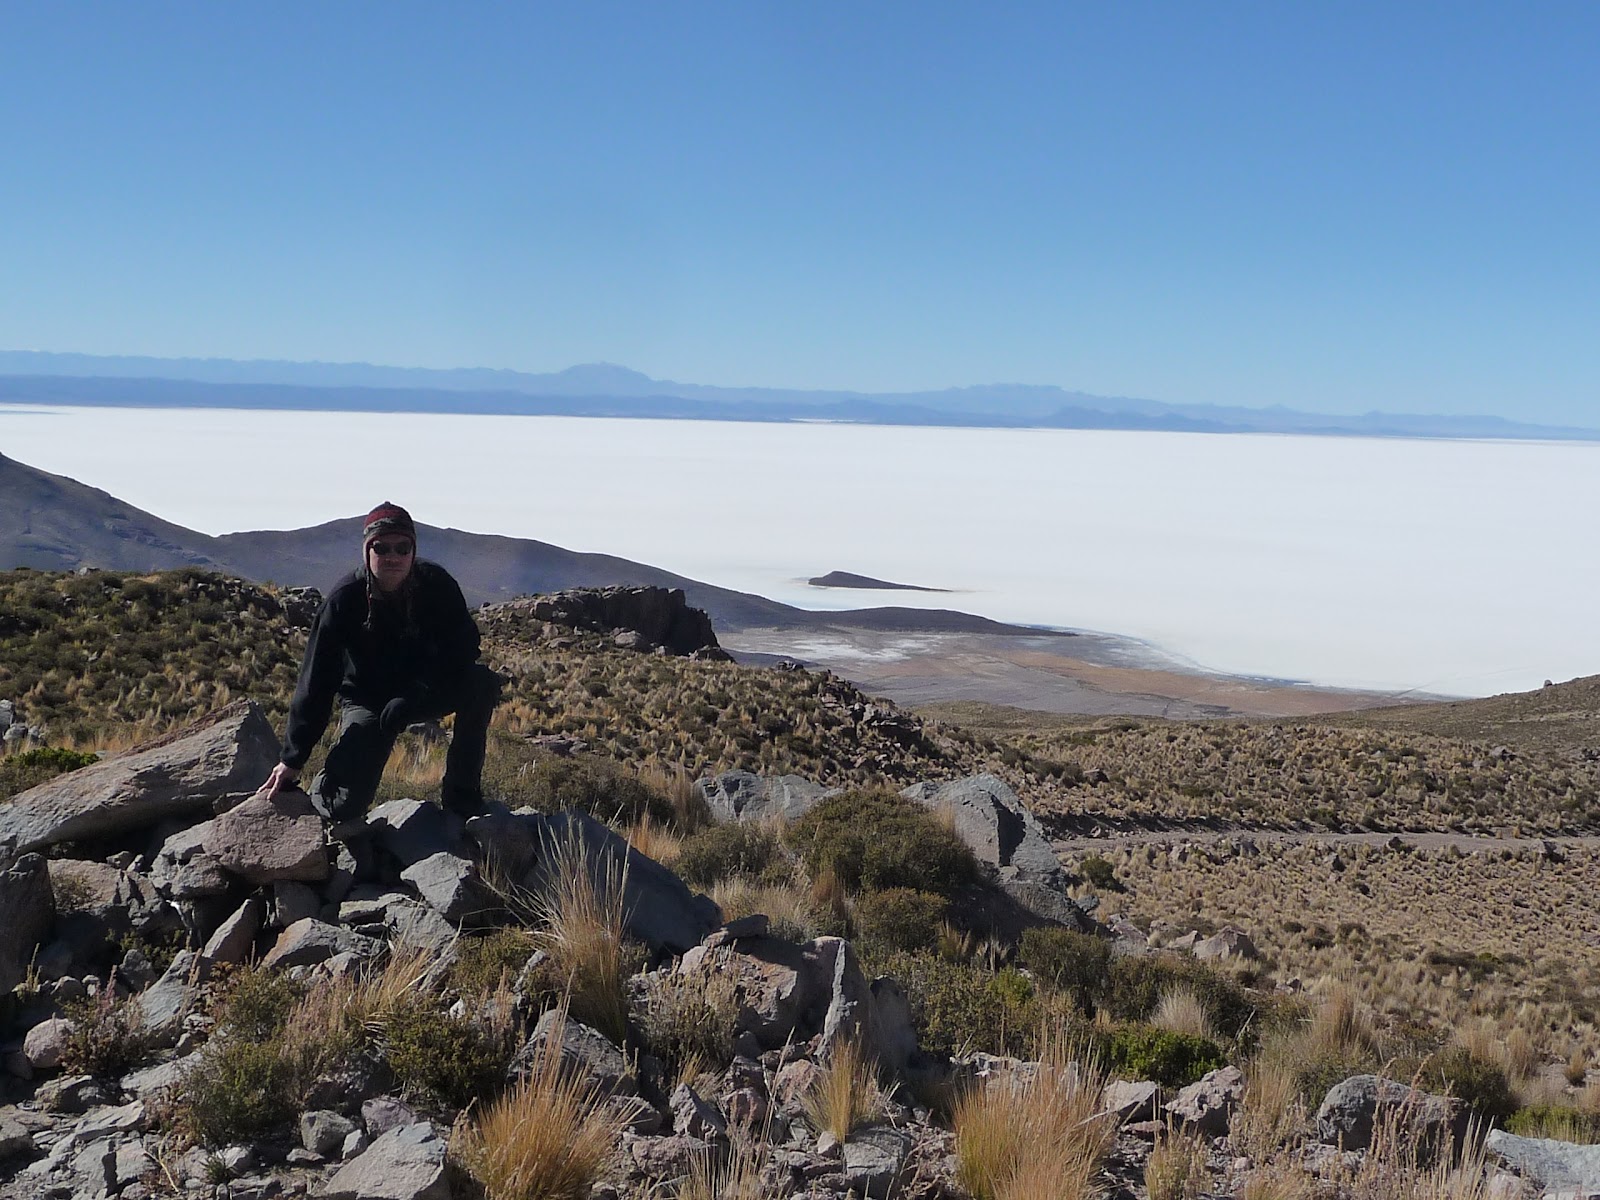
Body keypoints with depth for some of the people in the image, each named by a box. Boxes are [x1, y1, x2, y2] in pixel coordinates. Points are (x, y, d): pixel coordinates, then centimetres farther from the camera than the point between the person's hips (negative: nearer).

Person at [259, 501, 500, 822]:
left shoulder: (437, 585, -16)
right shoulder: (345, 600, -20)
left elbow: (464, 648, -16)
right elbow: (316, 679, -16)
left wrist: (411, 699, -30)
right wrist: (293, 760, -15)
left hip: (426, 695, 2)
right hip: (367, 701, -2)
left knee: (483, 683, -29)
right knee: (345, 805, -21)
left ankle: (461, 793, -14)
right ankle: (319, 789, 19)